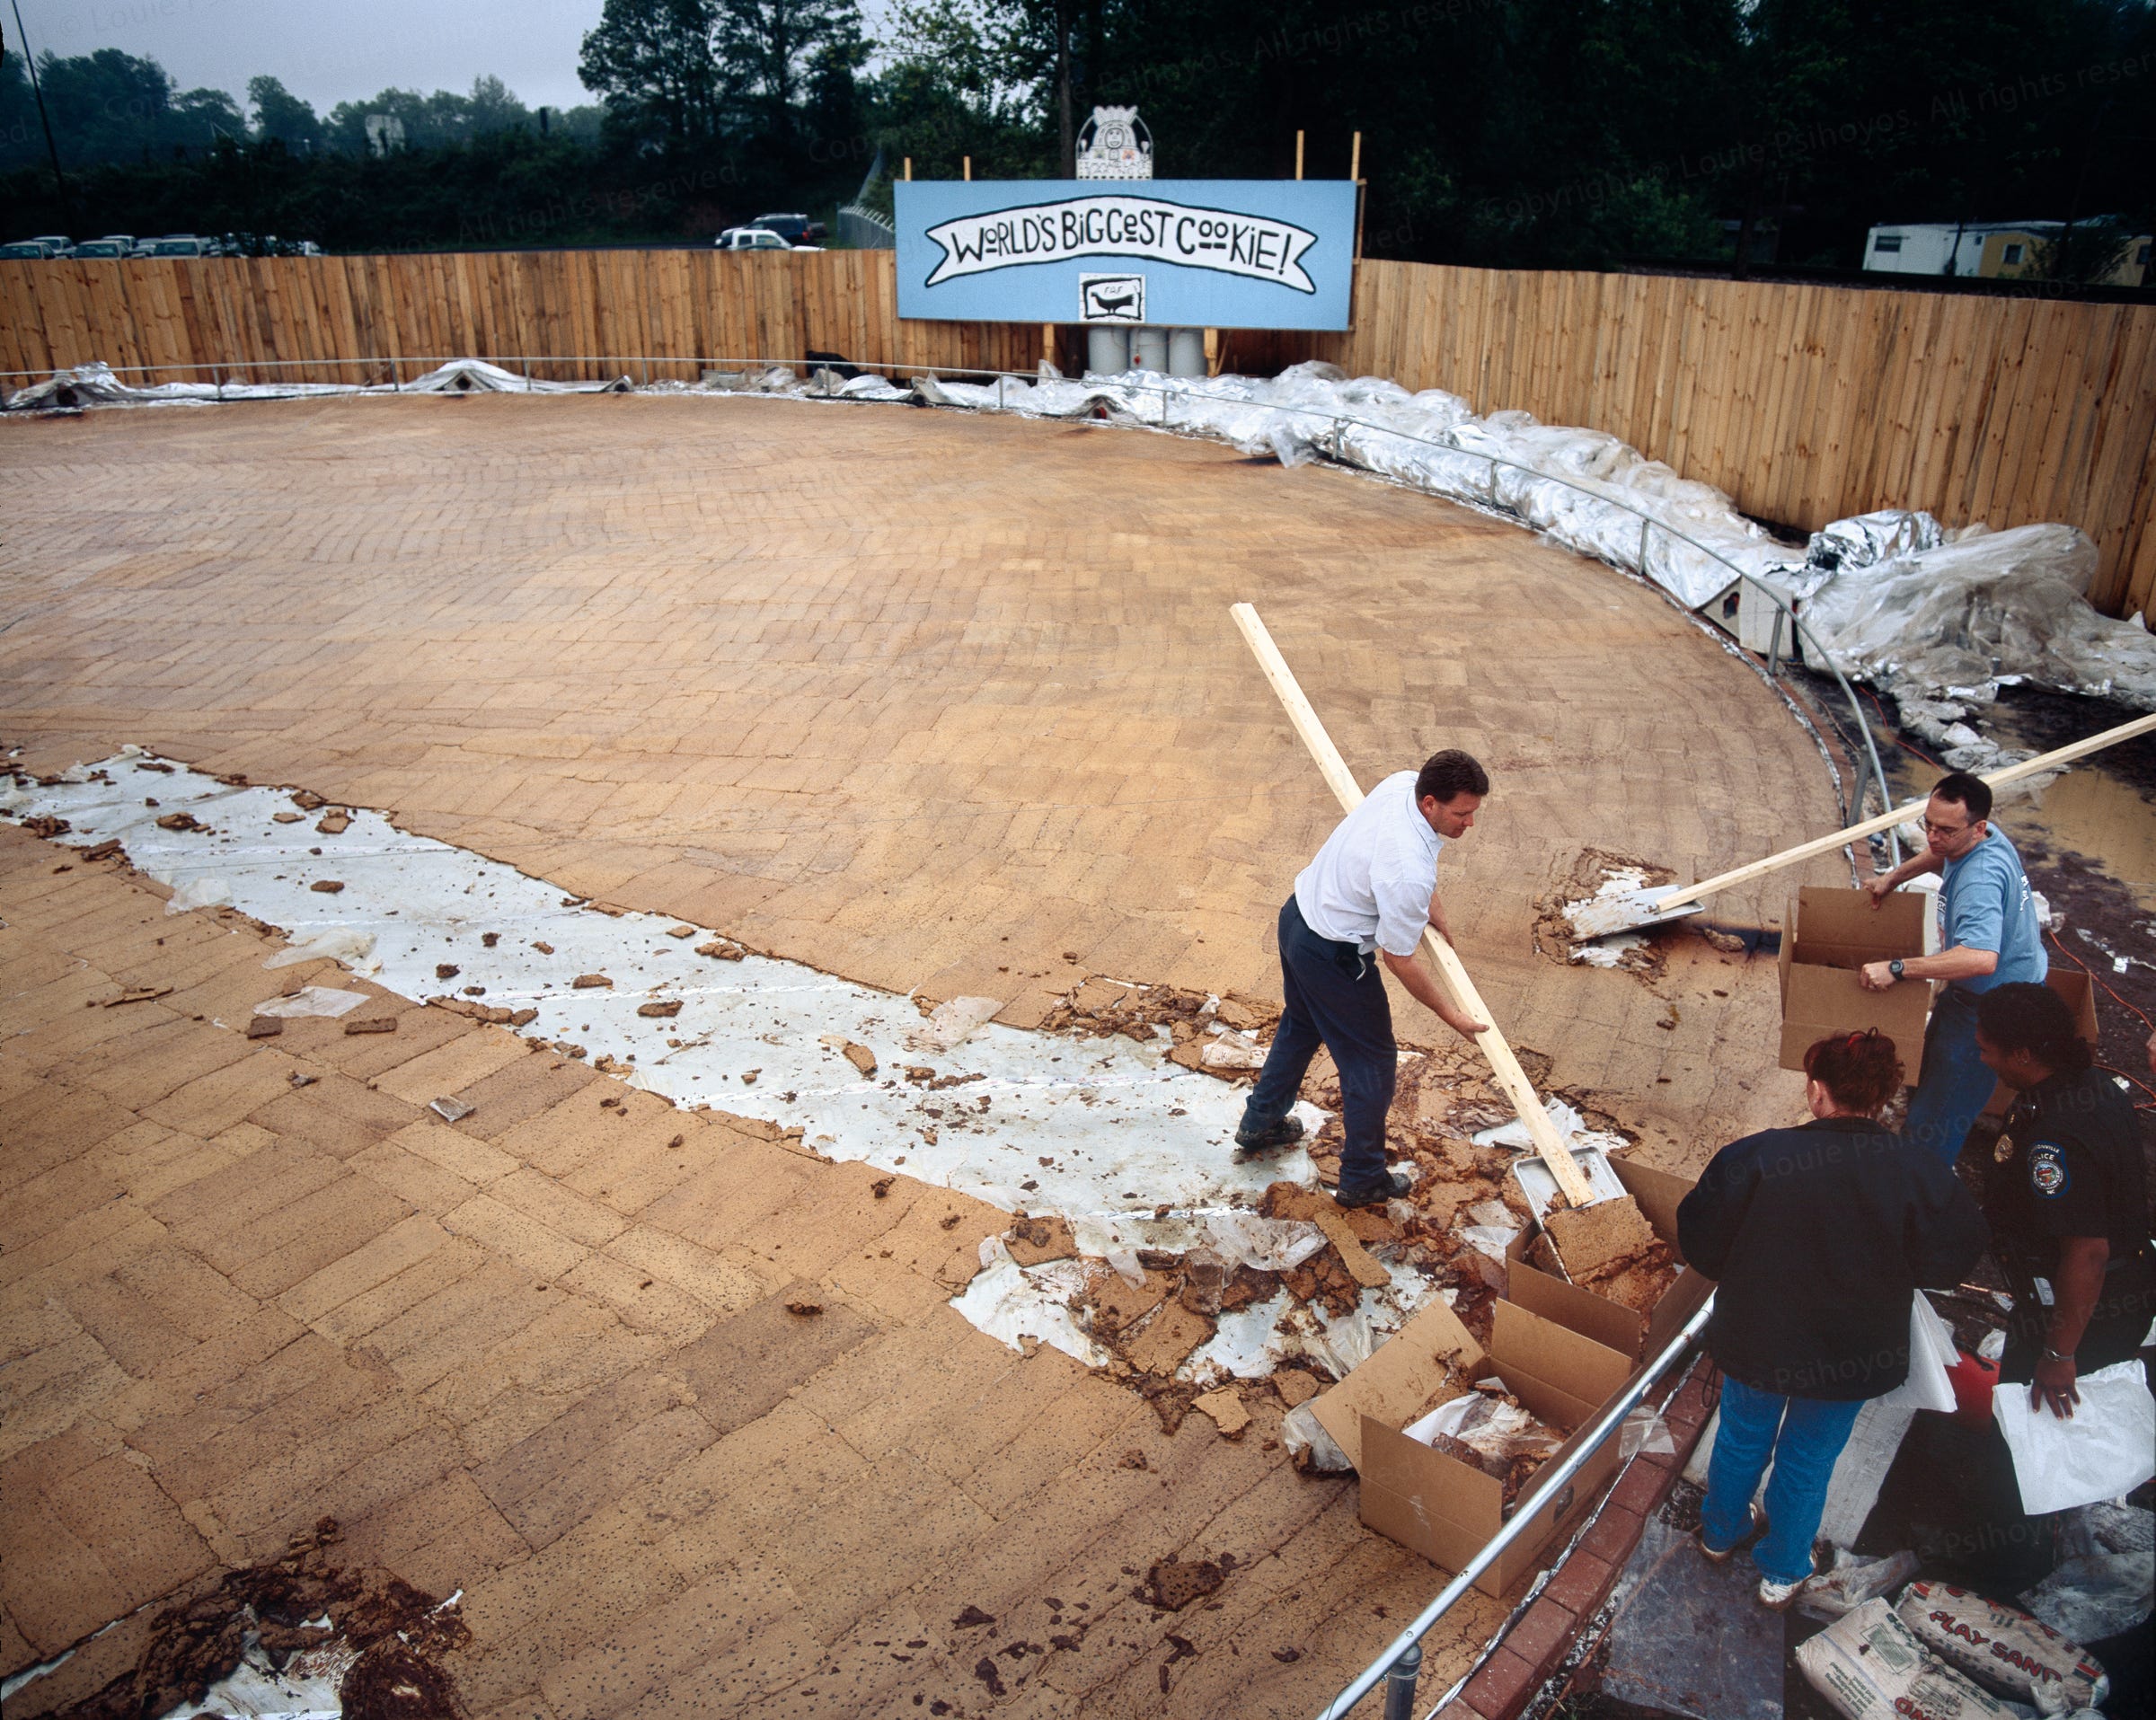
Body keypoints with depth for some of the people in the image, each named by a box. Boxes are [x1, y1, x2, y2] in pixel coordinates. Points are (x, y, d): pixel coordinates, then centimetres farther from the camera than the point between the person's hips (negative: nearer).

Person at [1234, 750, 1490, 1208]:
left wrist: (1431, 908, 15)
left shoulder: (1403, 783, -11)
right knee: (1371, 1059, 10)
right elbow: (1398, 959, -22)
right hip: (1333, 956, -9)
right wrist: (1451, 1016, -9)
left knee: (1300, 1025, 30)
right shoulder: (1410, 874, -35)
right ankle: (1363, 1179, 27)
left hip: (1297, 912, 9)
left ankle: (1259, 1126, 50)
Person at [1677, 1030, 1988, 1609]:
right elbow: (1950, 1259, -8)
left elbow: (1701, 1240, -16)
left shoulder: (1754, 1156, -24)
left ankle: (1722, 1532, 50)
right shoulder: (1919, 1173, -21)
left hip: (1755, 1341, 0)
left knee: (1742, 1438, 26)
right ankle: (1783, 1573, 41)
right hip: (1852, 1358, 0)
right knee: (1808, 1462, 22)